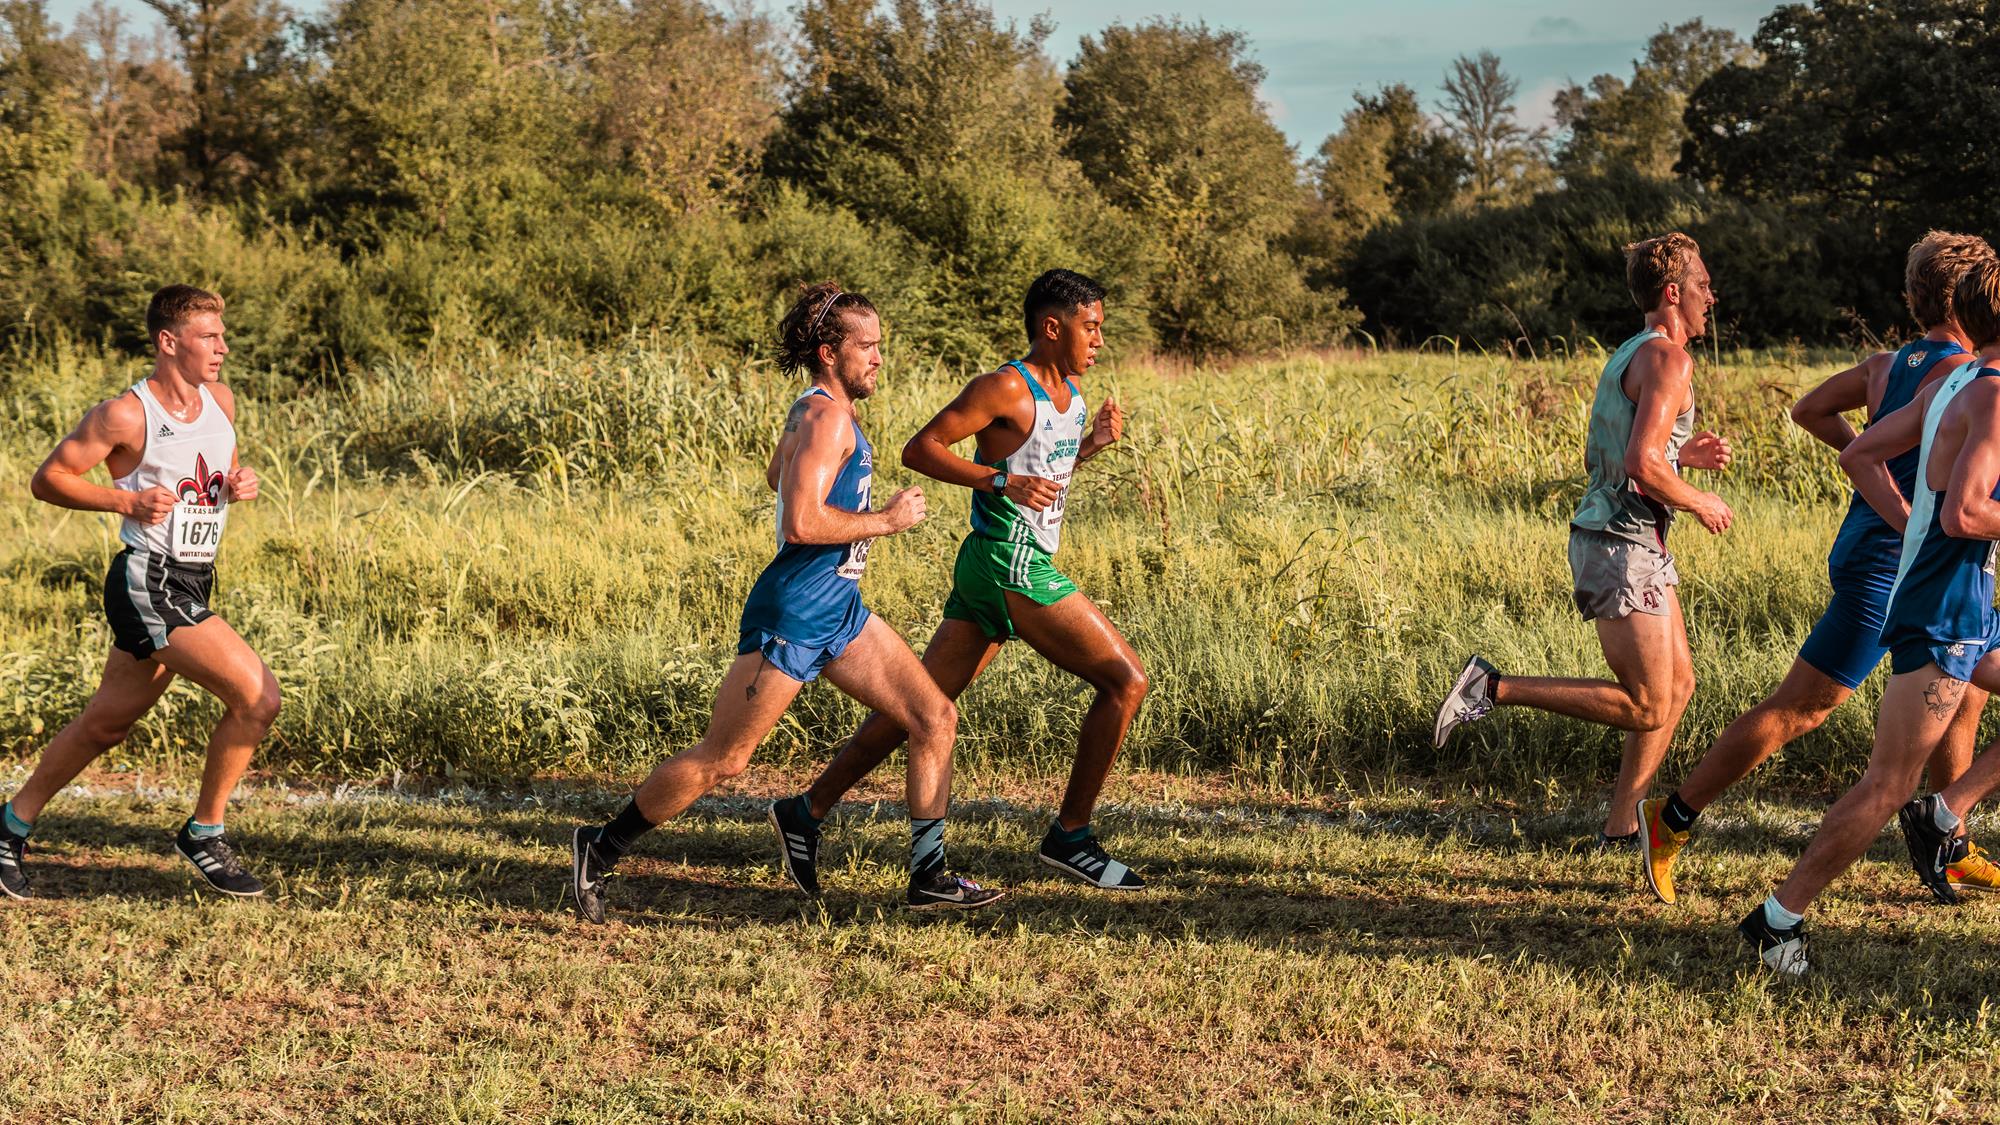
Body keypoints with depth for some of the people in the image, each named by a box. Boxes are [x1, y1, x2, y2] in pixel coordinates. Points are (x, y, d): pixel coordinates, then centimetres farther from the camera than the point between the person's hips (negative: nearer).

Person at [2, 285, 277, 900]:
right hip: (147, 583, -8)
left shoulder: (221, 401, 9)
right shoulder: (125, 416, -12)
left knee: (104, 724, 17)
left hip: (192, 587, 8)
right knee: (257, 697, -15)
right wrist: (128, 501, -17)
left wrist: (241, 482, 3)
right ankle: (204, 833, 0)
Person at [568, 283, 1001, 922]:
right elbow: (801, 523, -27)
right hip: (791, 618, -10)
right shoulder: (826, 416, -16)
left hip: (839, 613, 10)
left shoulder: (817, 410, 15)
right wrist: (887, 520, -17)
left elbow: (776, 477, 35)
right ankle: (600, 850, 14)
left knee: (936, 719, 3)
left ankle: (929, 877, 7)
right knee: (720, 761, -2)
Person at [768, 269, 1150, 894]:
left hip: (990, 574, 9)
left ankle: (807, 812, 13)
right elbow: (919, 449, -13)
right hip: (1010, 566, -9)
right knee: (1126, 680, -7)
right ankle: (1069, 837, -1)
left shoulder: (1071, 390, 15)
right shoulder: (1005, 389, -13)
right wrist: (1004, 481, -22)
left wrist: (1095, 442, 8)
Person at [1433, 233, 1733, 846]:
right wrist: (1700, 502, -9)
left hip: (1635, 546, 10)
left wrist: (1683, 455, 18)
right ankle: (1494, 688, -8)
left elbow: (1597, 459, 24)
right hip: (1622, 547, -10)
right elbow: (1642, 465, -25)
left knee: (1678, 685, 12)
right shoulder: (1667, 358, -14)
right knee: (1646, 707, -7)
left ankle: (1620, 826, 14)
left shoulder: (1628, 355, 17)